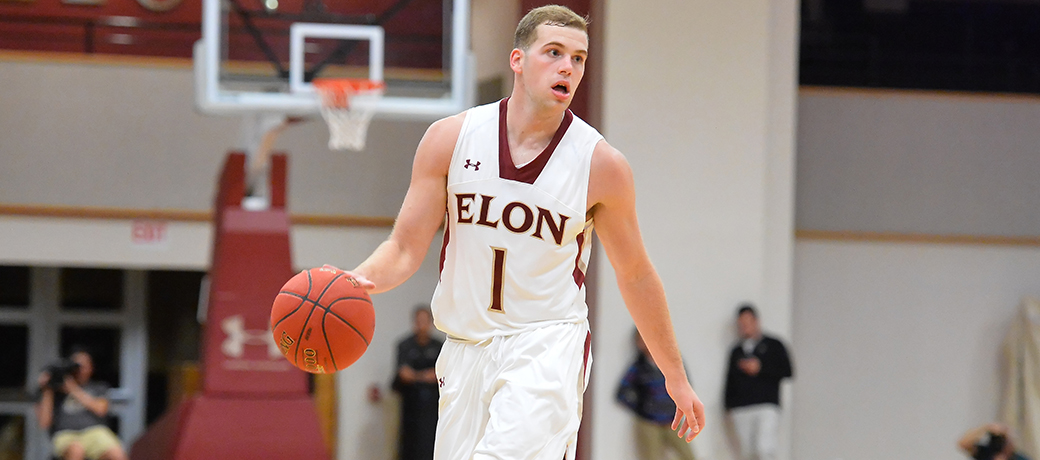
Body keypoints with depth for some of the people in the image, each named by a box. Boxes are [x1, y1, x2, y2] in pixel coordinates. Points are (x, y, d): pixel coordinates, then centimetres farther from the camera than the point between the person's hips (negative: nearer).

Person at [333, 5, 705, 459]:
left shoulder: (601, 164, -4)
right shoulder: (450, 139, -1)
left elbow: (635, 274, 8)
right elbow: (406, 248, 2)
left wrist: (675, 376, 14)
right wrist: (360, 280, -21)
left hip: (548, 342, -3)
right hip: (465, 349, 3)